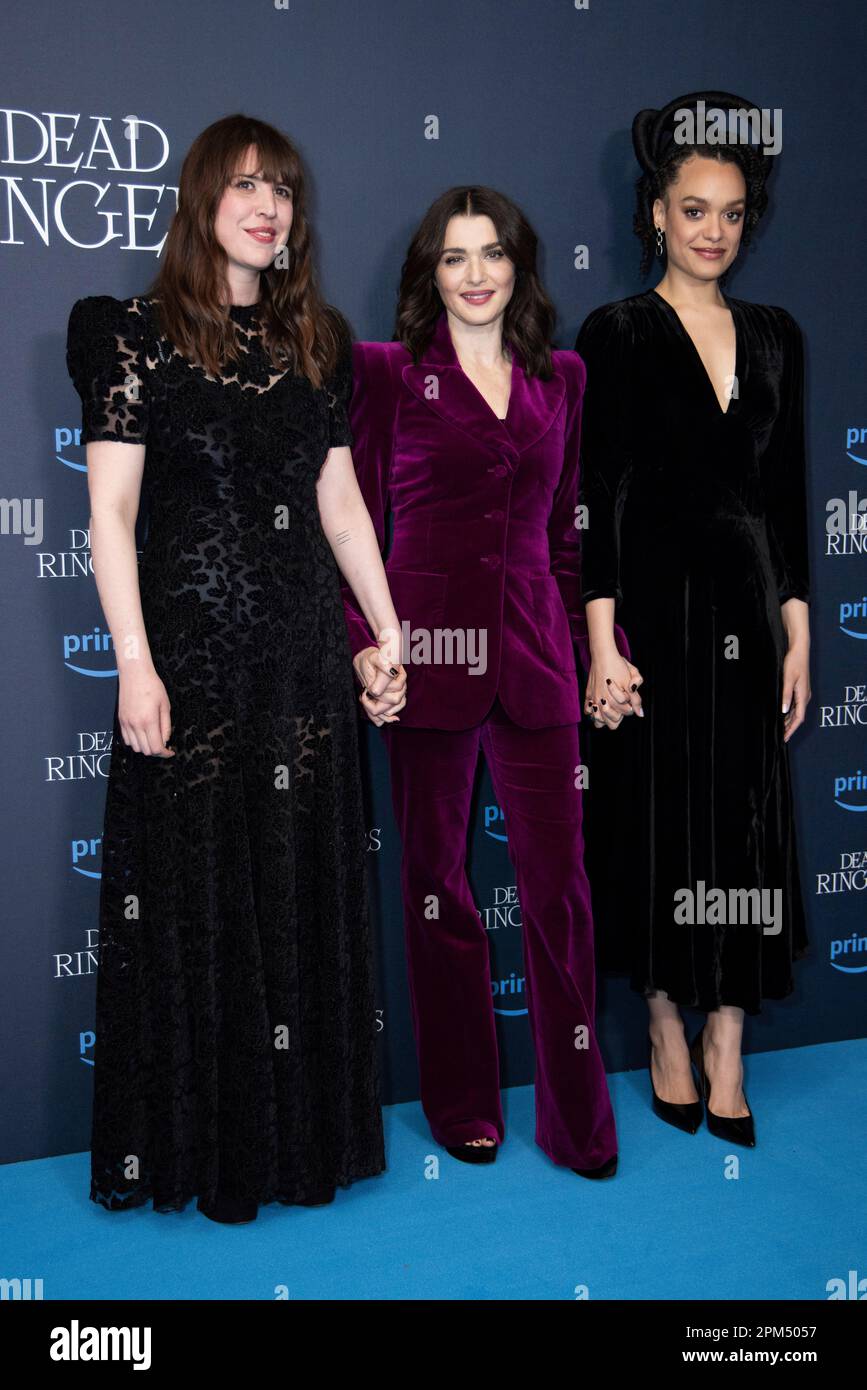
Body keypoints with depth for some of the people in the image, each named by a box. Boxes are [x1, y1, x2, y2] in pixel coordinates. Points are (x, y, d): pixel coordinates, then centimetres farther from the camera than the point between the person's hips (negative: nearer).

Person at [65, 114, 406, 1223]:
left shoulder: (315, 340, 12)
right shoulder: (139, 334, -2)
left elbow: (340, 501, 13)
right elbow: (110, 511, -7)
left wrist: (392, 634, 11)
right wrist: (135, 663, -16)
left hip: (303, 654, 5)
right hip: (191, 653, -4)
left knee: (303, 889, 10)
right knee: (195, 891, 4)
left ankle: (302, 1131, 27)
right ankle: (192, 1145, 22)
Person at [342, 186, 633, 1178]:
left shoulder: (561, 378, 13)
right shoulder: (389, 373, 3)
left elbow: (567, 530, 17)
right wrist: (362, 644, -10)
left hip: (534, 652, 3)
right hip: (430, 647, -2)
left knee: (558, 883, 3)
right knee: (437, 879, 8)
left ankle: (577, 1120, 19)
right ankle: (462, 1104, 26)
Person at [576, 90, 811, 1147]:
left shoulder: (774, 337, 11)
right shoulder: (617, 334, -2)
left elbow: (789, 496, 11)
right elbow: (596, 498, -8)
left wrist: (798, 635, 6)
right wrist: (602, 644, -13)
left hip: (749, 612, 4)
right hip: (655, 611, -4)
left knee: (747, 828, 5)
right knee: (659, 825, 4)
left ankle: (726, 1057, 17)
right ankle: (669, 1036, 22)